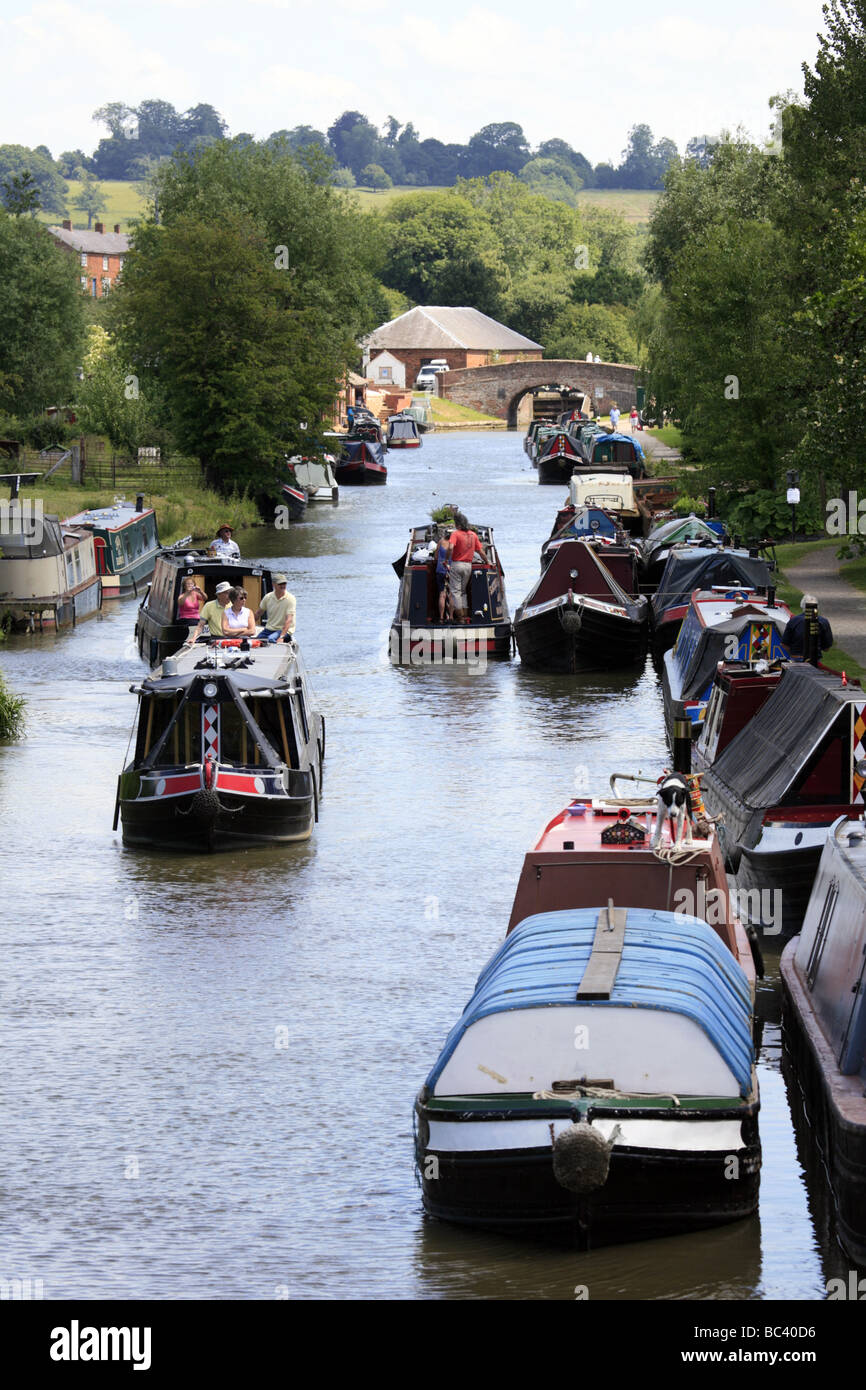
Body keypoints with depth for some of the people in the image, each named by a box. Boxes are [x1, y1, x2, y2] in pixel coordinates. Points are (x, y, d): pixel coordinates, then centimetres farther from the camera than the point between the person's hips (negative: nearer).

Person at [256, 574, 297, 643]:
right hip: (269, 629, 5)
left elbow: (289, 620, -21)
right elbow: (258, 613, 17)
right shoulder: (268, 597, 1)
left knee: (271, 639, -35)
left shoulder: (290, 599, -13)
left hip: (284, 630, -5)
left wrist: (281, 637, -29)